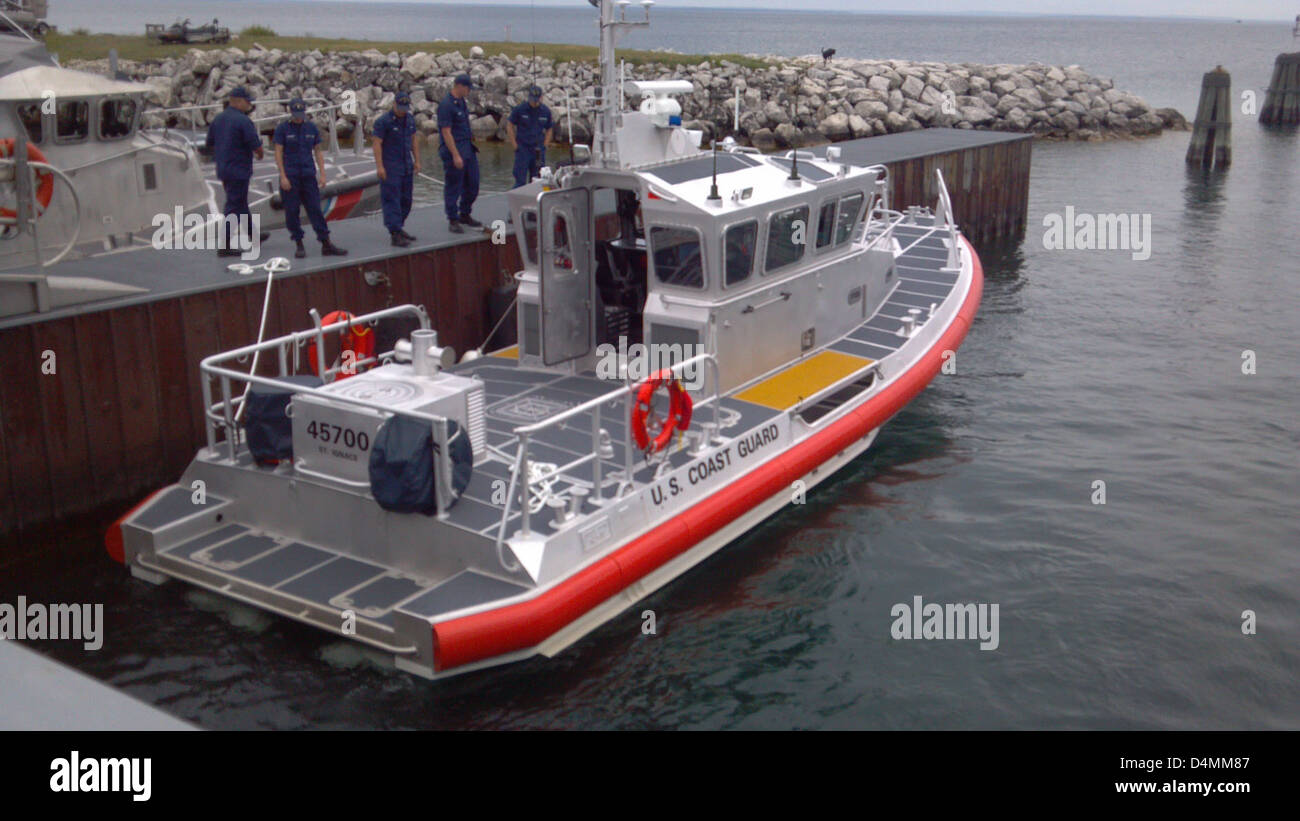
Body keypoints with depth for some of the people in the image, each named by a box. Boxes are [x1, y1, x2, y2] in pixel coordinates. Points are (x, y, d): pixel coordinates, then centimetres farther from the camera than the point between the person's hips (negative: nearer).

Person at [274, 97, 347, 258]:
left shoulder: (312, 128, 7)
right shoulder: (282, 129, -2)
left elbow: (318, 151, 9)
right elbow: (278, 153, -4)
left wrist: (322, 174, 2)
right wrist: (283, 177, -11)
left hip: (309, 175, 2)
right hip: (290, 176, -2)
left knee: (315, 209, -1)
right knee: (292, 211, 0)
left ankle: (326, 244, -2)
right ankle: (299, 245, 9)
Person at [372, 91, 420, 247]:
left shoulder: (409, 119, 9)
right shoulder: (383, 121, -12)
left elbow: (414, 140, 17)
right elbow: (377, 143, -14)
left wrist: (417, 161, 12)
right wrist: (379, 166, -19)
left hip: (406, 166, 7)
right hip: (390, 167, -7)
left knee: (406, 199, 10)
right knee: (391, 200, -8)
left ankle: (399, 228, 22)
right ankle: (395, 234, -12)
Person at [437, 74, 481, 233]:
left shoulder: (461, 101, 12)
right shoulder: (446, 105, -16)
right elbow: (446, 132, -19)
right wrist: (455, 155, -22)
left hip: (468, 148, 9)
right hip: (454, 149, -9)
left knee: (472, 184, 12)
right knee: (453, 186, 0)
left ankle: (465, 215, 25)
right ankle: (453, 220, 8)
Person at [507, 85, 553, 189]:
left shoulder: (546, 111, 3)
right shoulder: (520, 109, -5)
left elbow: (549, 129, 15)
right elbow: (509, 125, 2)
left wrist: (544, 146, 5)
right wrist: (515, 145, -4)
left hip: (538, 150, 3)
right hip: (522, 149, -3)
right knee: (520, 181, -6)